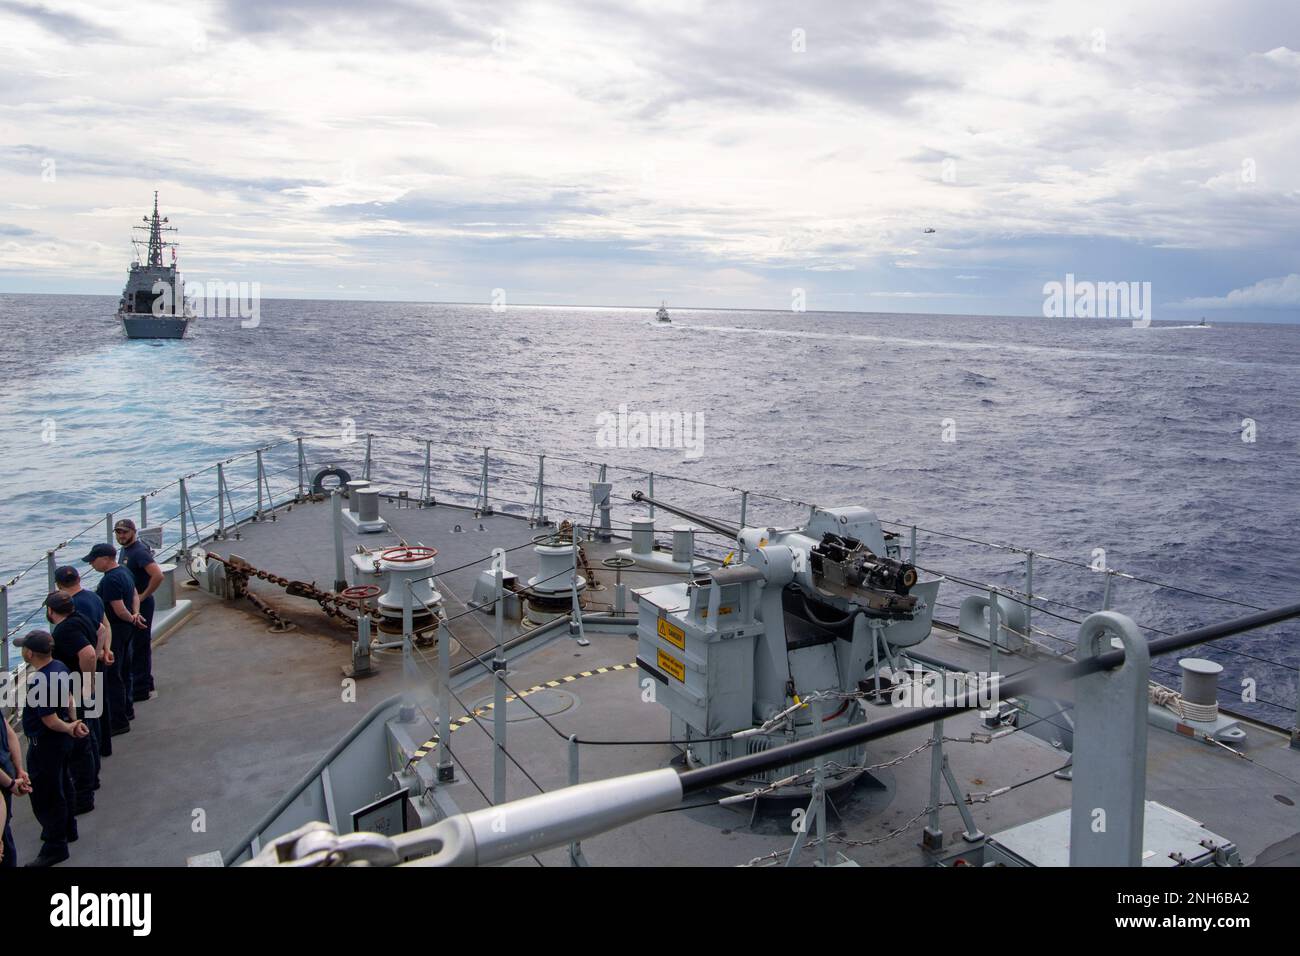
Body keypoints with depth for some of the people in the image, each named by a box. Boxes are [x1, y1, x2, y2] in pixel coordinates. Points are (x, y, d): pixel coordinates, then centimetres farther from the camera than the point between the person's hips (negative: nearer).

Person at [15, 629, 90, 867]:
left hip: (45, 744, -9)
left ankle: (55, 847, 14)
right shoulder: (60, 667, -4)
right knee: (63, 785, 24)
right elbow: (69, 698, 8)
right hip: (62, 741, 9)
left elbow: (51, 721, -24)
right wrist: (73, 721, 3)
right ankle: (67, 829, 41)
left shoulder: (38, 683, -31)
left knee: (45, 796, 4)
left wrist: (69, 728, -9)